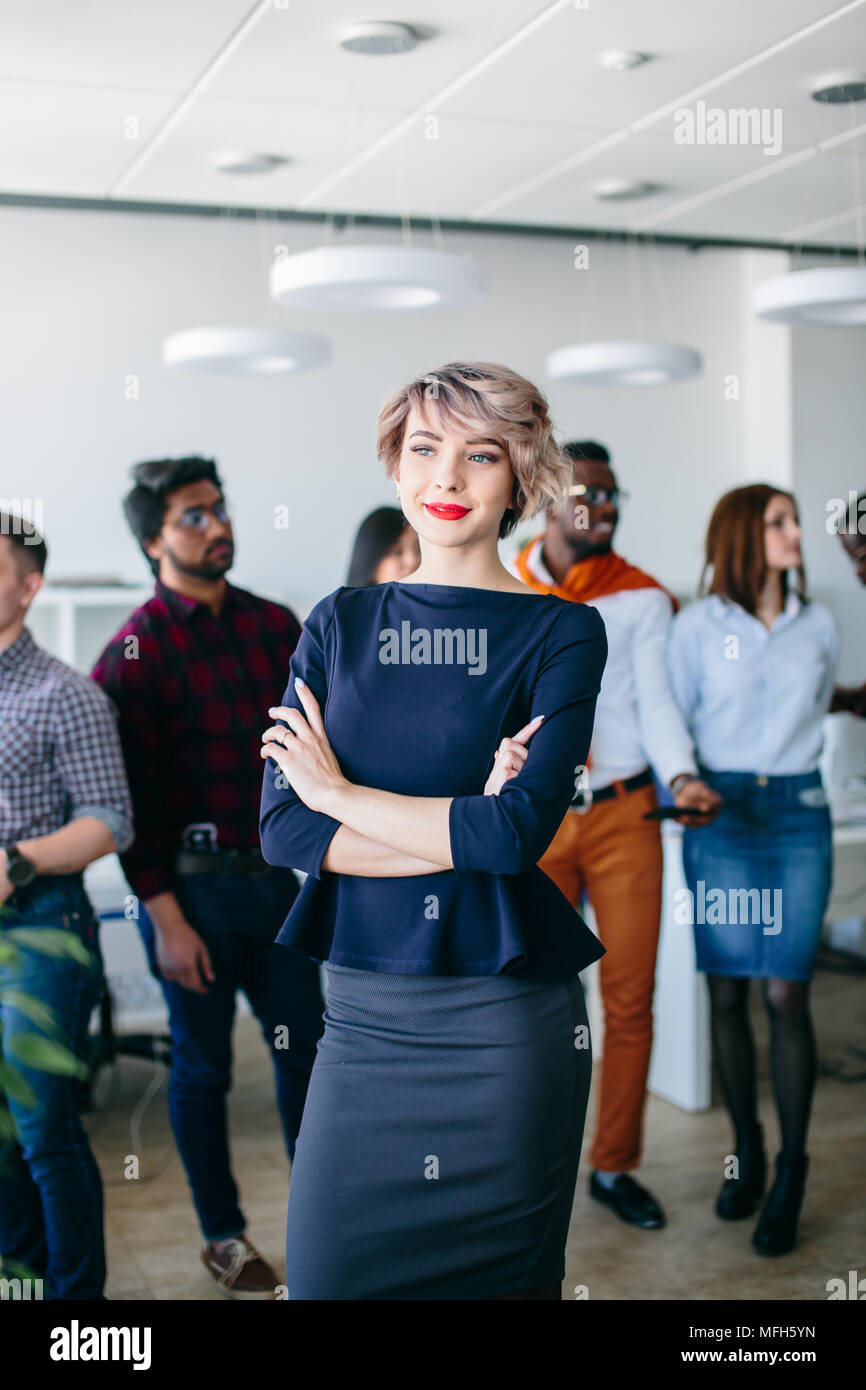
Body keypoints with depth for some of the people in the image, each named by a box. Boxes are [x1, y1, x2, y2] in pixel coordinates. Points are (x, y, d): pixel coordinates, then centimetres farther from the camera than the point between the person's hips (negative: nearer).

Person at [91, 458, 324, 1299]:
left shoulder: (273, 625, 6)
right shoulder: (135, 652, -10)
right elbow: (131, 797, -12)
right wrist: (165, 919, -14)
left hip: (272, 873, 5)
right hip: (190, 884, -4)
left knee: (304, 1046, 12)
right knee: (203, 1066, 10)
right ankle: (223, 1237, 27)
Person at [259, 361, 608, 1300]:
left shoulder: (560, 632, -3)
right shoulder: (339, 624, 7)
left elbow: (519, 832, -17)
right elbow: (282, 828, -3)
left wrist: (341, 792, -7)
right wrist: (463, 829, -12)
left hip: (508, 1019, -2)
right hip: (363, 1012, 3)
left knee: (505, 1275, 11)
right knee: (322, 1272, 7)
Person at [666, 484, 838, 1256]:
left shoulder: (819, 627, 10)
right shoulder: (698, 626, 2)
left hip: (799, 815, 1)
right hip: (720, 815, -1)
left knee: (786, 994, -5)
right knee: (727, 993, 3)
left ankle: (791, 1175, 7)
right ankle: (746, 1154, 19)